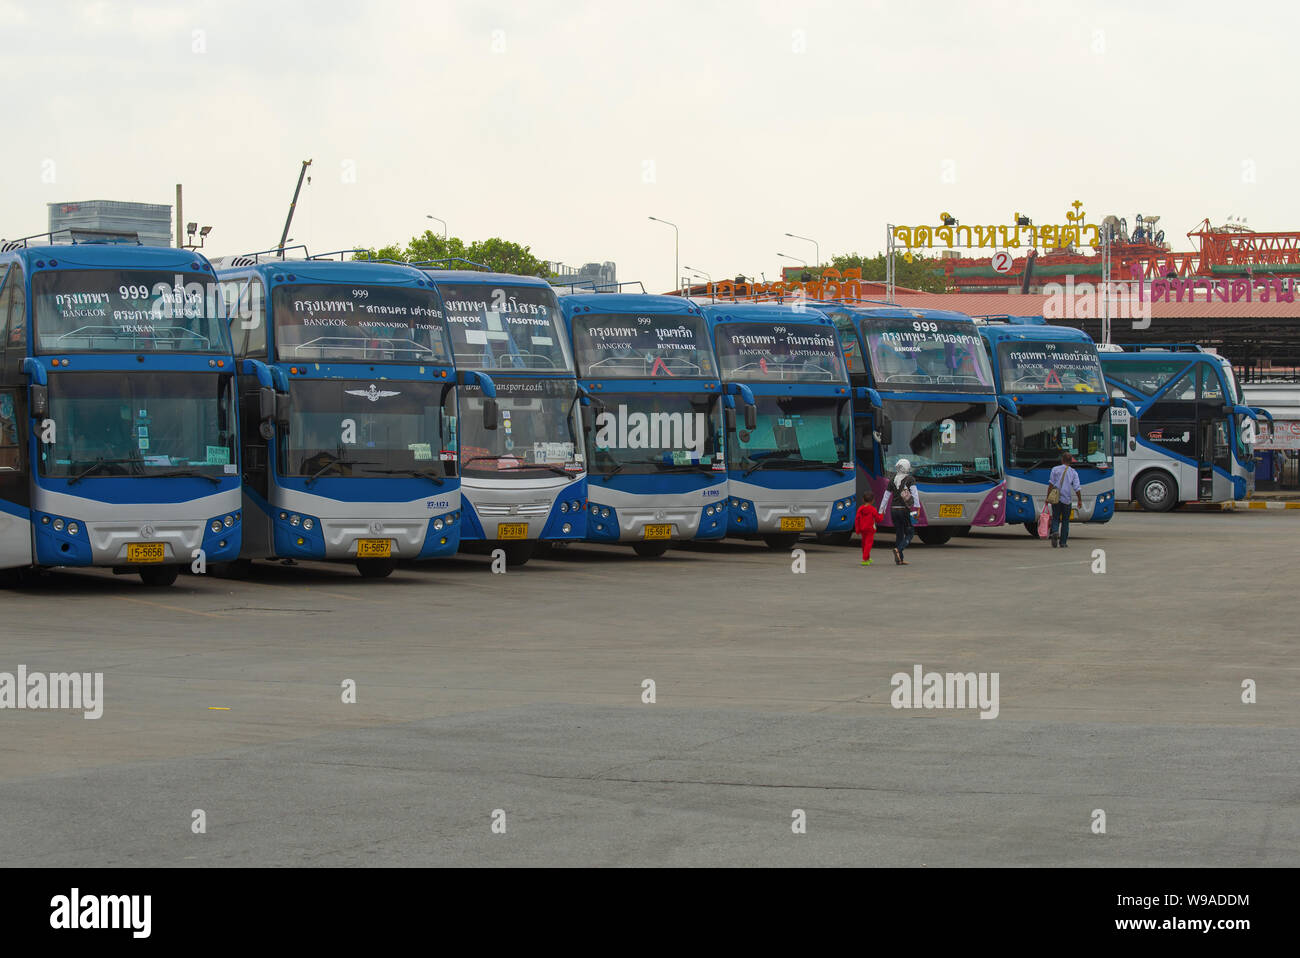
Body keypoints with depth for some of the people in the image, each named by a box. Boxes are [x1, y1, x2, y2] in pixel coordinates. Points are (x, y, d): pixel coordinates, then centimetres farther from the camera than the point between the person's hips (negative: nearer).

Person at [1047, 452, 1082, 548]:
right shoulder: (1073, 472, 3)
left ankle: (1054, 532, -24)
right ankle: (1063, 542, 10)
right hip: (1066, 500, 0)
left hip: (1055, 499, 0)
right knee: (1065, 521, 10)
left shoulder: (1055, 470, 2)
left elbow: (1051, 484, -3)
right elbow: (1077, 488, -2)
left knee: (1055, 518, 7)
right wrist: (1080, 500, 3)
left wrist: (1048, 497, 1)